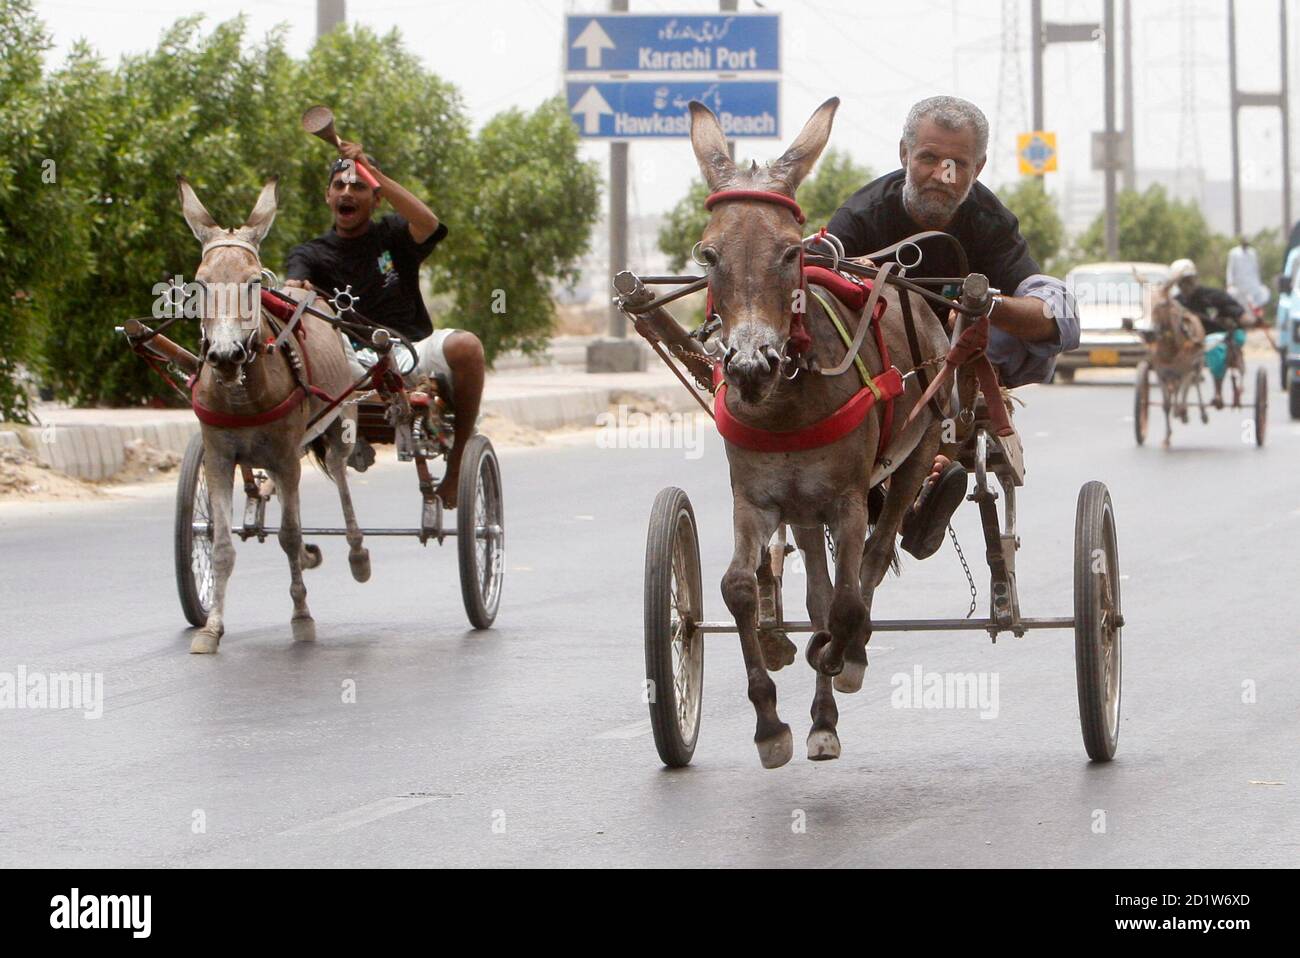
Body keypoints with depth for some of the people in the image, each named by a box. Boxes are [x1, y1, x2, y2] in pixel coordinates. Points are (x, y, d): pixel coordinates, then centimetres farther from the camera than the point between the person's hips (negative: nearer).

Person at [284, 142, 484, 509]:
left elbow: (427, 223, -11)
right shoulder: (311, 254, 13)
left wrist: (373, 172, -20)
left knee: (465, 346, -32)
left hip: (410, 355, 0)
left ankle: (457, 462, -18)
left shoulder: (393, 234, 13)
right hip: (350, 365, 0)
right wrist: (293, 290, -37)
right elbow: (294, 282, -10)